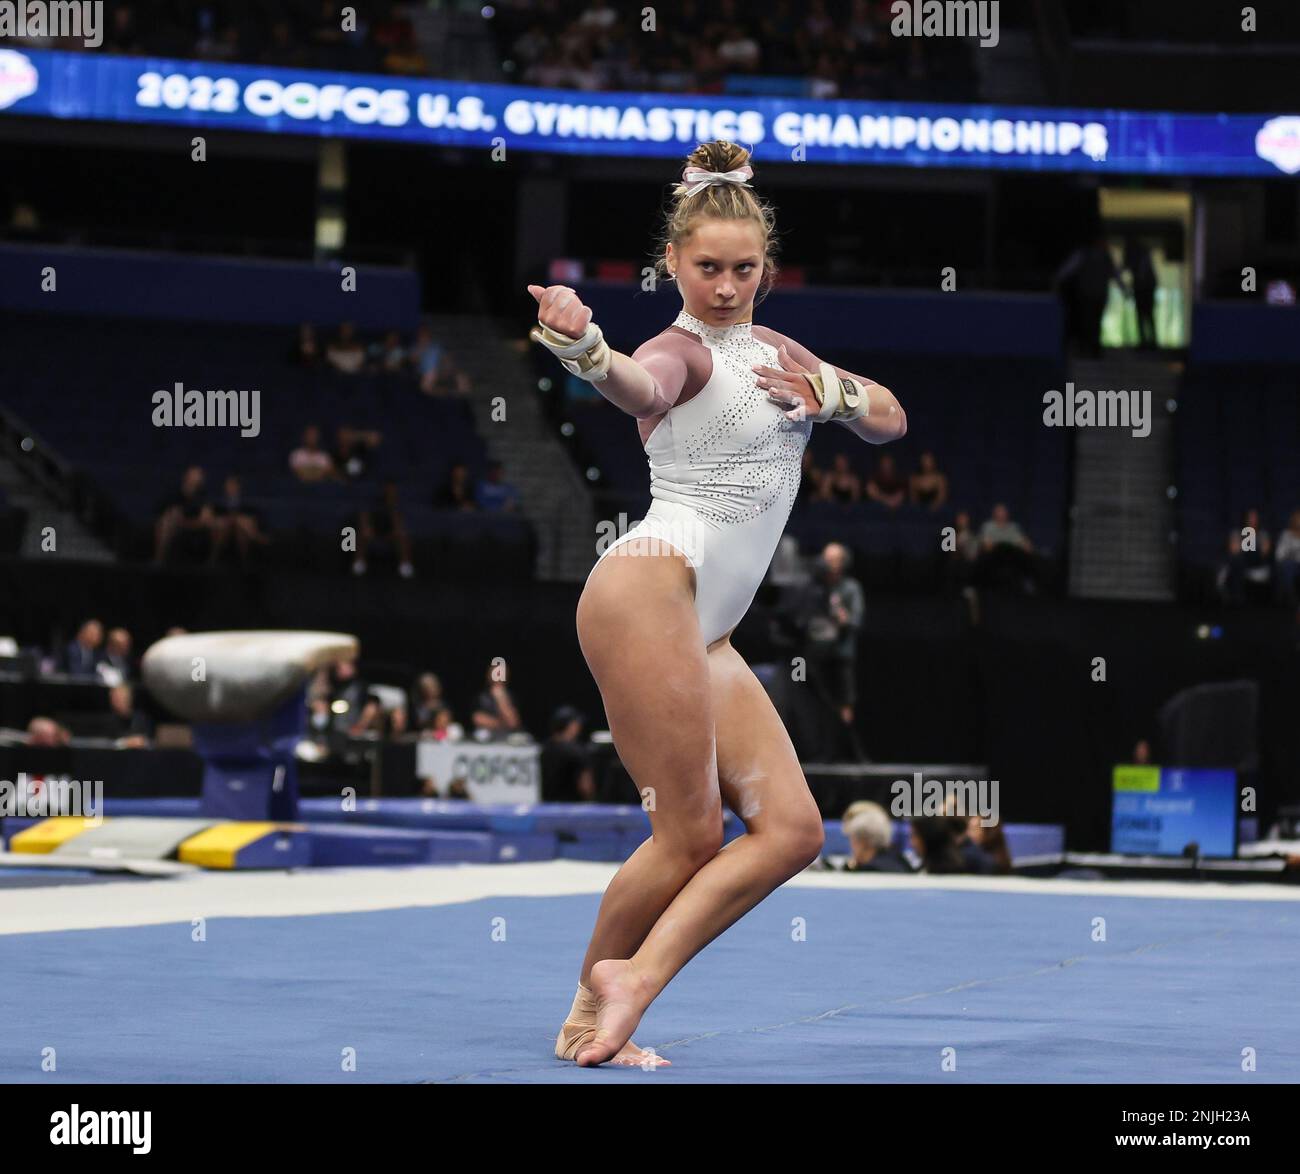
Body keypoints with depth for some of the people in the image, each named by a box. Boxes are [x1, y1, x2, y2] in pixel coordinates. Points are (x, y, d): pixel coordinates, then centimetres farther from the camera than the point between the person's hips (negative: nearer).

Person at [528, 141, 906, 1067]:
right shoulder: (684, 352, -5)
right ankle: (591, 1014, 6)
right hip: (651, 592, -9)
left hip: (705, 632, 9)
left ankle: (635, 977, -10)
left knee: (790, 829, -3)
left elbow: (890, 420, 22)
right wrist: (584, 347, -54)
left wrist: (832, 392, 0)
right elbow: (642, 385, -30)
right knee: (691, 837, -9)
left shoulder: (770, 349, 20)